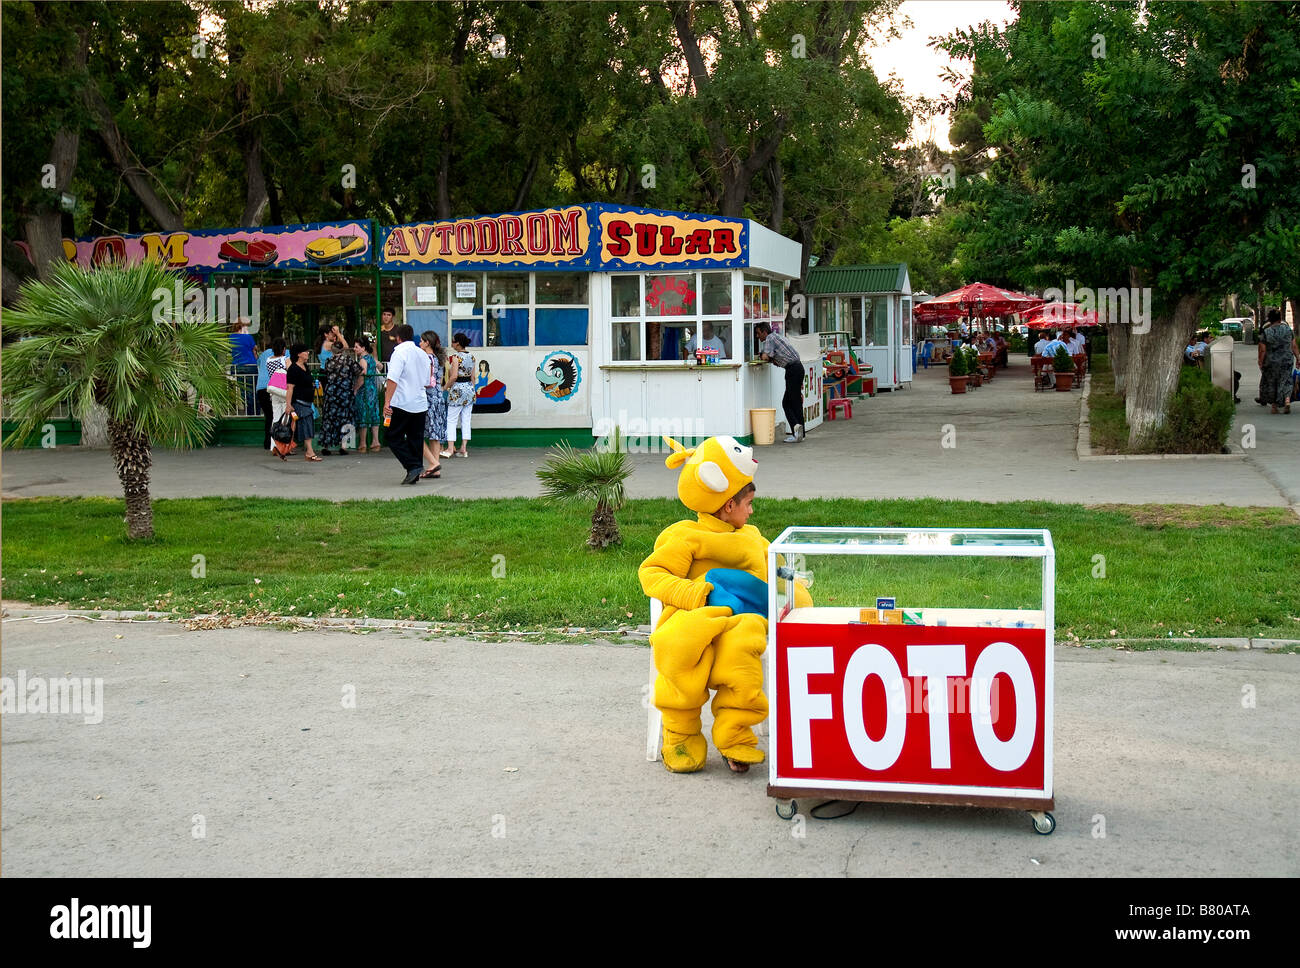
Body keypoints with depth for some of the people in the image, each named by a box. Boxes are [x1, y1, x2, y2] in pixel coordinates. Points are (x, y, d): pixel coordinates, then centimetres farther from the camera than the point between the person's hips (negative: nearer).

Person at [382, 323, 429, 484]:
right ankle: (415, 474, 11)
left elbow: (393, 379, -18)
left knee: (394, 438, 0)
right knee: (415, 439, 11)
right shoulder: (423, 354, 14)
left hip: (402, 403, -7)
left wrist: (387, 401, -19)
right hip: (420, 404, 7)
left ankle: (413, 466, -13)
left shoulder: (400, 352, -9)